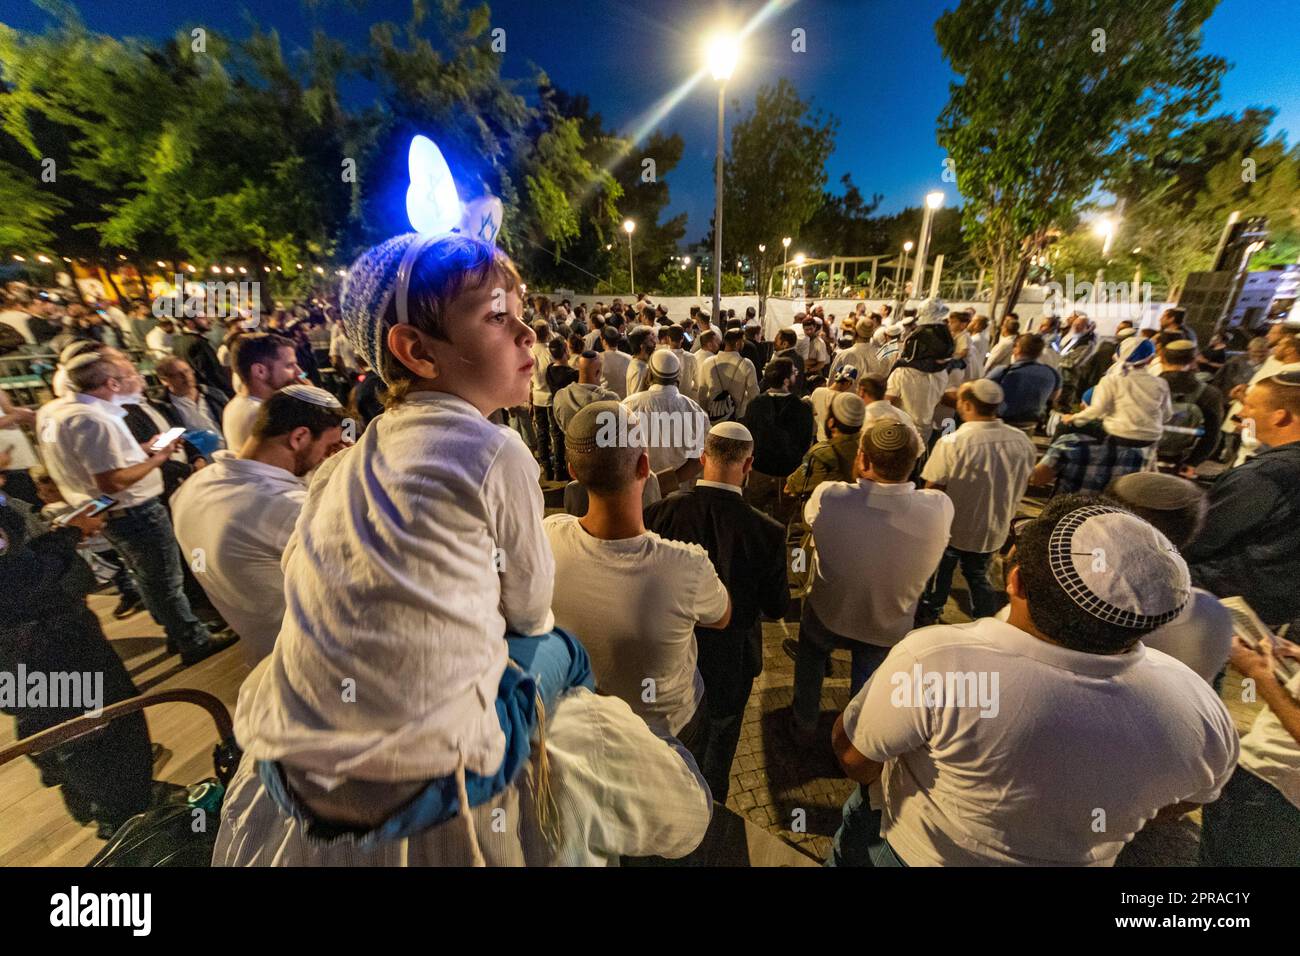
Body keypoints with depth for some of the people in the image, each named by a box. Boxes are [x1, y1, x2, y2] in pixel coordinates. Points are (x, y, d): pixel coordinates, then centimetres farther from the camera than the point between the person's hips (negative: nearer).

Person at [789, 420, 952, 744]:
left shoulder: (828, 496, -34)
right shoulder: (941, 509, -29)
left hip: (828, 616, 0)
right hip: (889, 629, 1)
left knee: (810, 657, 31)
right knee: (868, 682, 28)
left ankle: (804, 725, 51)